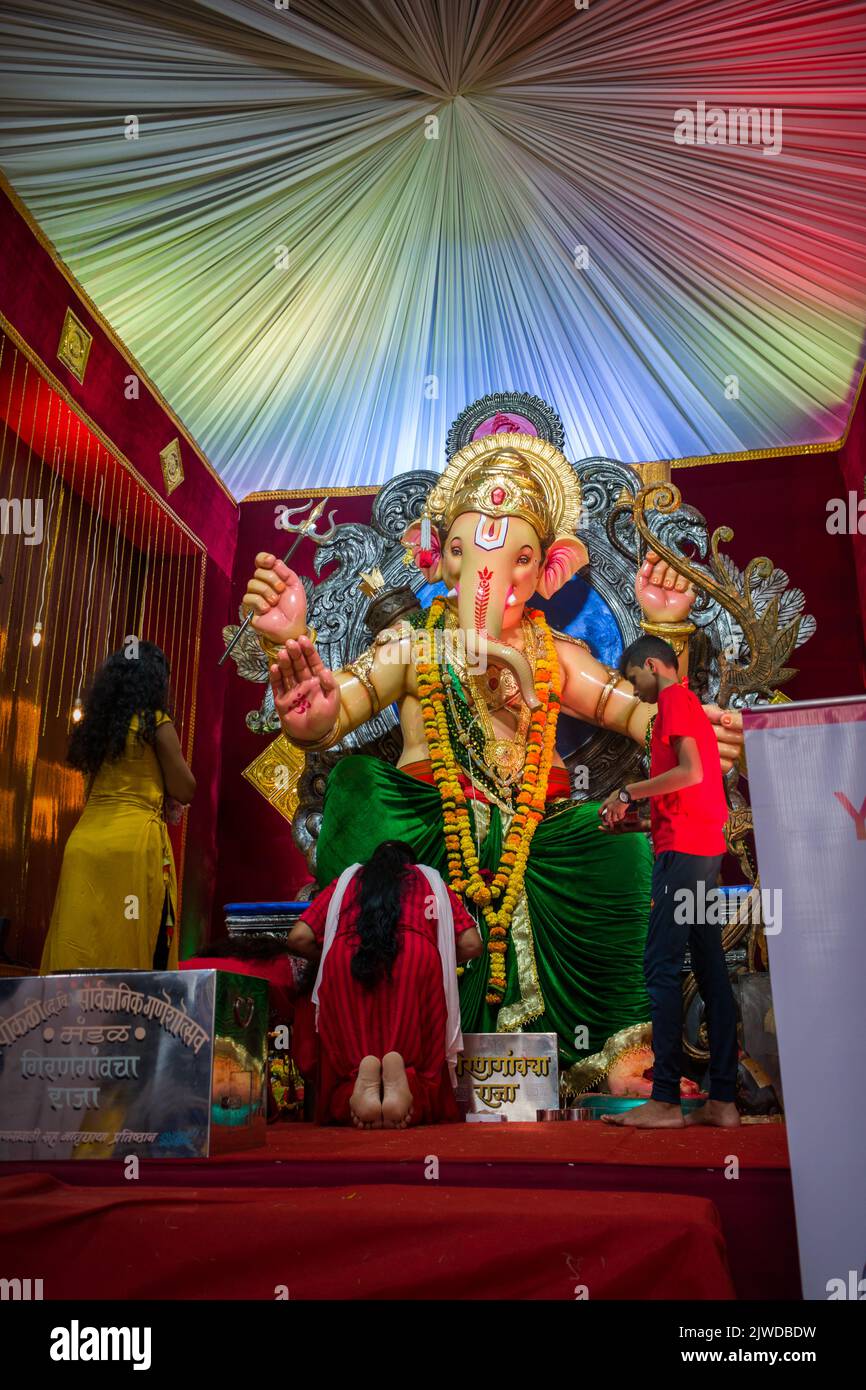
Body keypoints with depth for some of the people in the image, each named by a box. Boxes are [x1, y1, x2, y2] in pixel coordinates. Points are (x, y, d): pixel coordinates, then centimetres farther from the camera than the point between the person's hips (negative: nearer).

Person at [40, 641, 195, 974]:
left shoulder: (94, 725, 15)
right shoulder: (156, 723, -2)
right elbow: (184, 790, 0)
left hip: (84, 841, 6)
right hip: (136, 842, -6)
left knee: (81, 946, 6)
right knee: (138, 950, -2)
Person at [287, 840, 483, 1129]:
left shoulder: (347, 879, 32)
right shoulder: (430, 879, 32)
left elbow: (299, 938, 18)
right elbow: (471, 945, 19)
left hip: (344, 965, 1)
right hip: (417, 963, -1)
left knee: (346, 1066, 7)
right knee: (422, 1069, 4)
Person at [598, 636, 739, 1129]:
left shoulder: (675, 700, -4)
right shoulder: (693, 706, 24)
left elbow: (691, 772, -18)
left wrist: (628, 792, -9)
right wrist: (637, 813, 18)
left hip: (682, 849, -10)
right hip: (707, 848, 10)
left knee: (662, 967, -11)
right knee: (711, 971, 6)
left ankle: (666, 1101, -11)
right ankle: (723, 1101, 8)